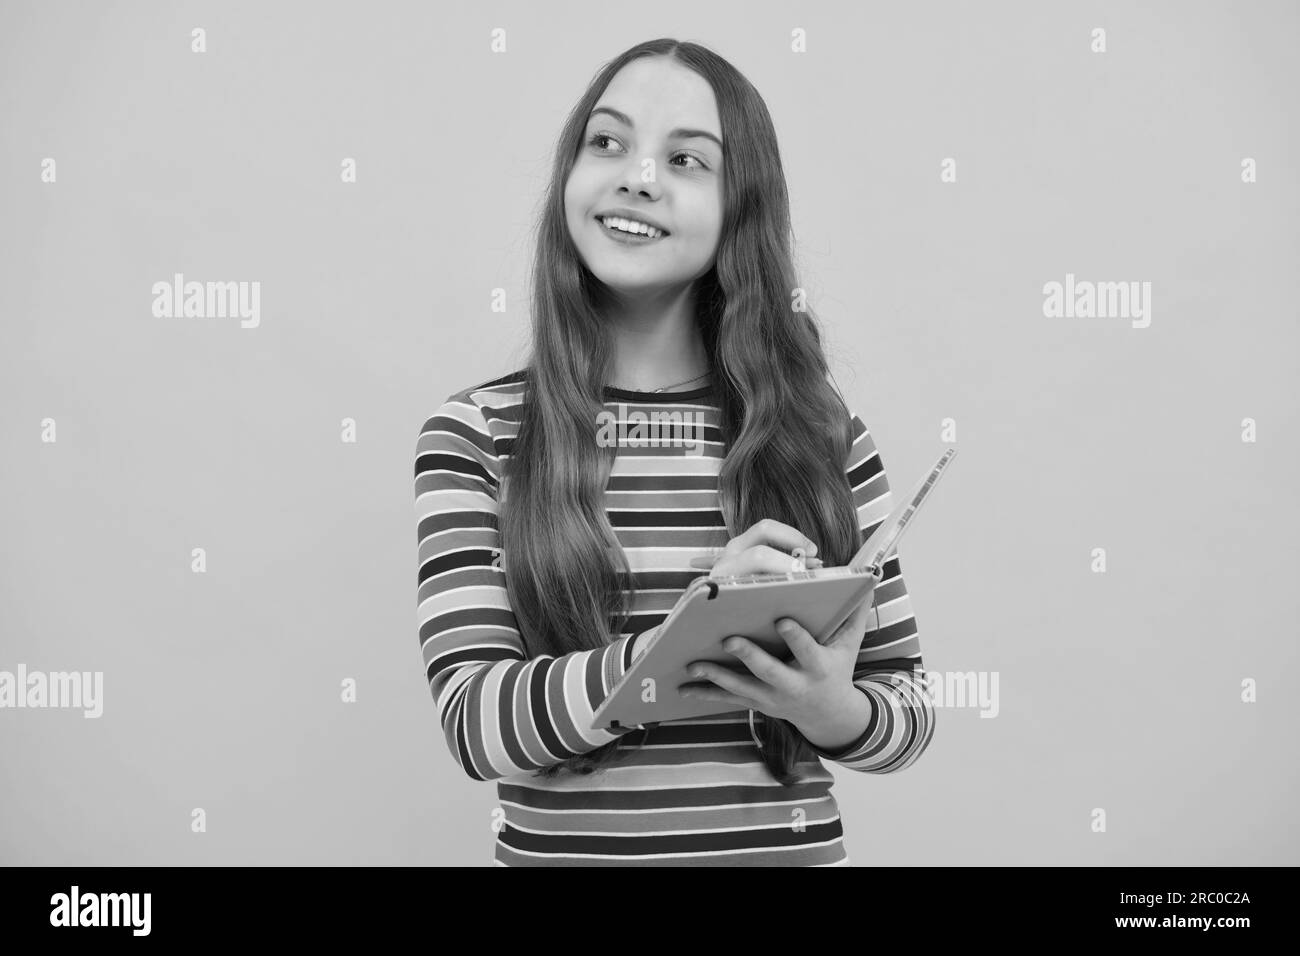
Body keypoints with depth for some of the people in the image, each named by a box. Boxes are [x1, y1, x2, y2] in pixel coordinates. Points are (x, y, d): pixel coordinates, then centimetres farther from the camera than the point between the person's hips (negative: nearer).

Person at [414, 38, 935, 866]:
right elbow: (473, 719, -14)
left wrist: (834, 711, -21)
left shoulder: (823, 432, -4)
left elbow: (908, 706, 0)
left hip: (793, 847, 1)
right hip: (557, 848, -1)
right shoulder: (475, 436, -7)